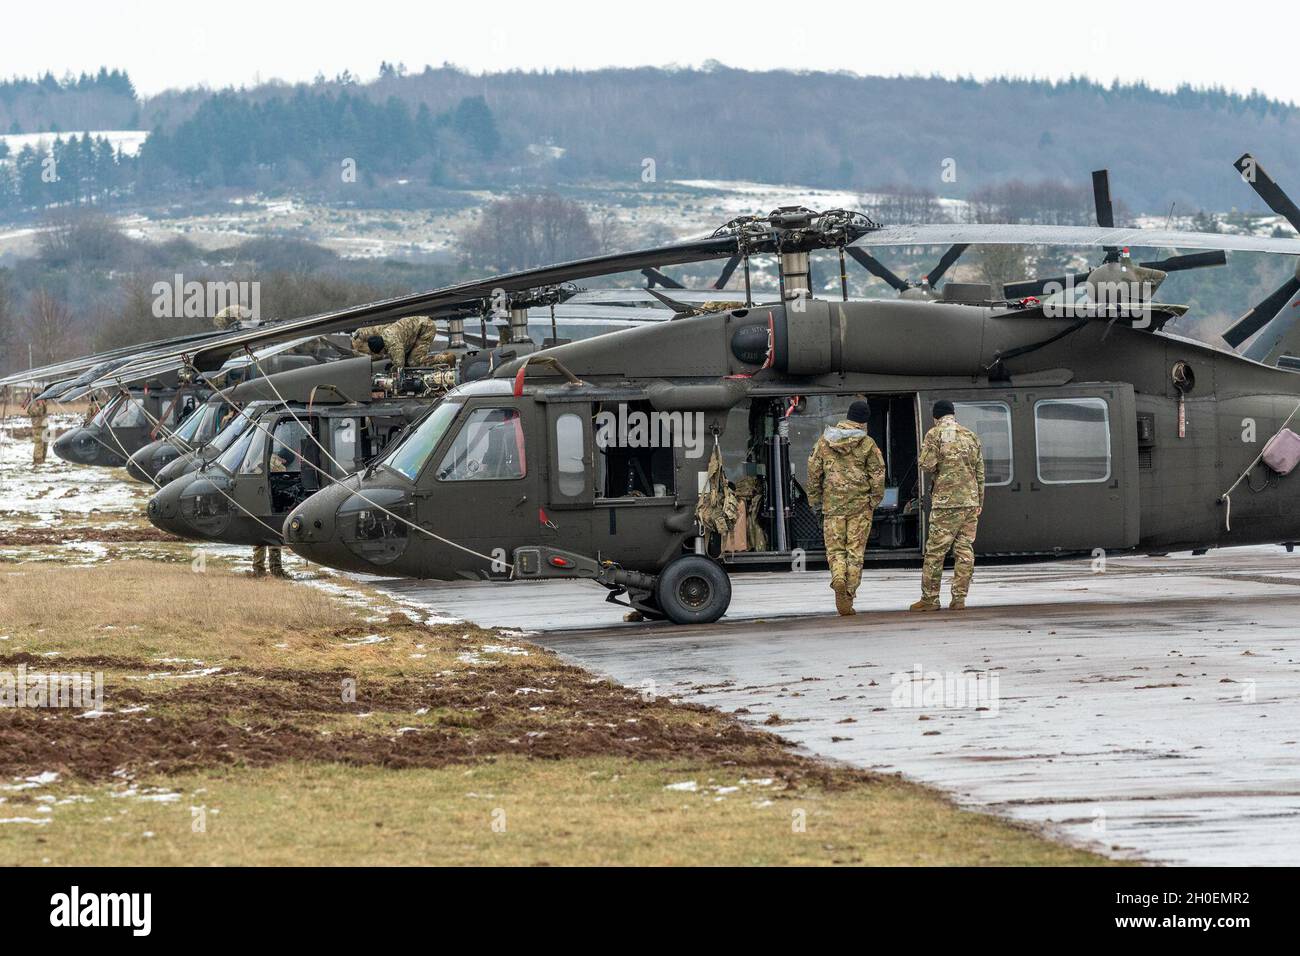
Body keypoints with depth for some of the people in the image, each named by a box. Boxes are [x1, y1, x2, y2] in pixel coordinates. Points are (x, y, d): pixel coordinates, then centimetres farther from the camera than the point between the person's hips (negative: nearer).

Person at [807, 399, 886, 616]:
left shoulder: (825, 441, 3)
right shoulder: (867, 444, -4)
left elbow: (814, 470, 7)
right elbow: (878, 474, -4)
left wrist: (814, 499, 16)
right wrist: (875, 499, 10)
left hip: (832, 504, 1)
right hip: (860, 505, -1)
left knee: (835, 549, 8)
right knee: (855, 551, 5)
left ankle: (838, 579, -21)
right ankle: (848, 598, 1)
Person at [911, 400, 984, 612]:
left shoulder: (935, 435, -3)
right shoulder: (971, 436, 12)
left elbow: (927, 464, -13)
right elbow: (980, 471, 13)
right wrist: (979, 502, 19)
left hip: (946, 501, -4)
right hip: (970, 501, 4)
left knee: (935, 550, 0)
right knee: (965, 550, 5)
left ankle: (930, 598, 0)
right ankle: (959, 598, 1)